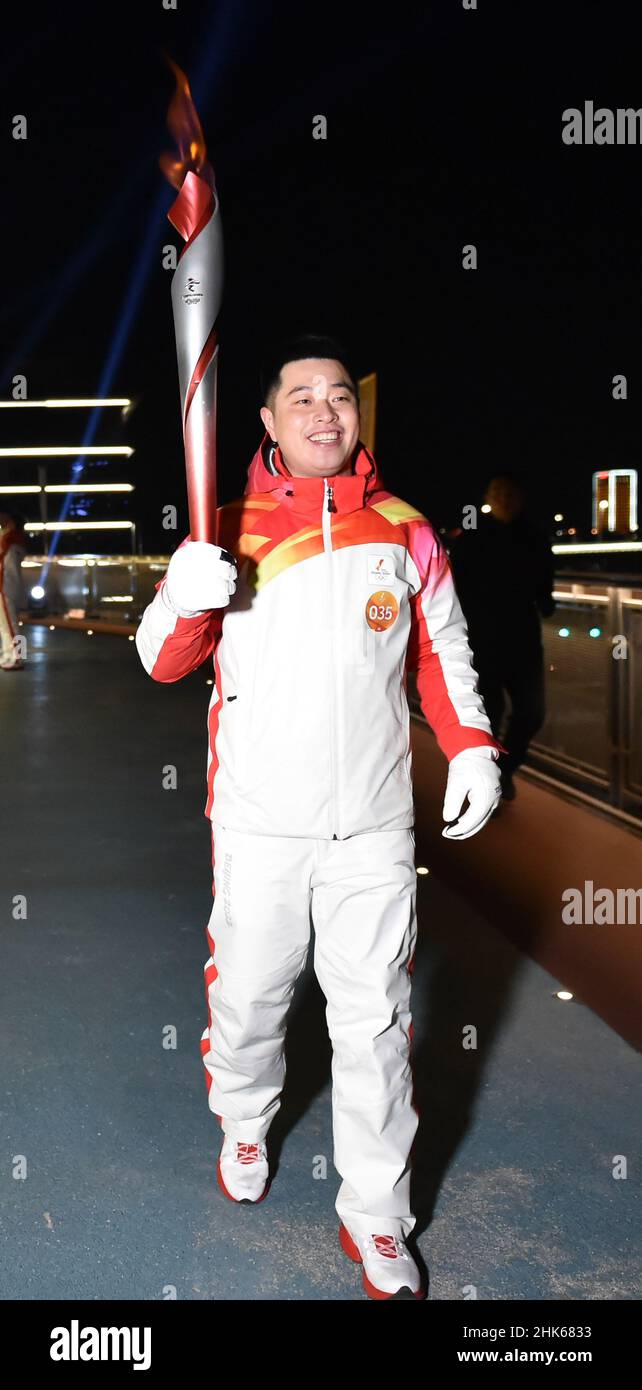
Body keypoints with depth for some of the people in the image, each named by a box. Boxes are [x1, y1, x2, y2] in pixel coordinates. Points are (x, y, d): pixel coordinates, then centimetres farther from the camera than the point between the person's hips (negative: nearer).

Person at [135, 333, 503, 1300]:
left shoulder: (405, 530, 4)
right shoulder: (231, 530, -1)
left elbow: (442, 651, 12)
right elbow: (161, 661, -1)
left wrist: (471, 748, 0)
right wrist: (189, 600, -23)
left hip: (374, 825, 1)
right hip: (259, 821, 0)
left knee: (376, 1022, 6)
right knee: (248, 994, 14)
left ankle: (376, 1219, 22)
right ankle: (243, 1124, 46)